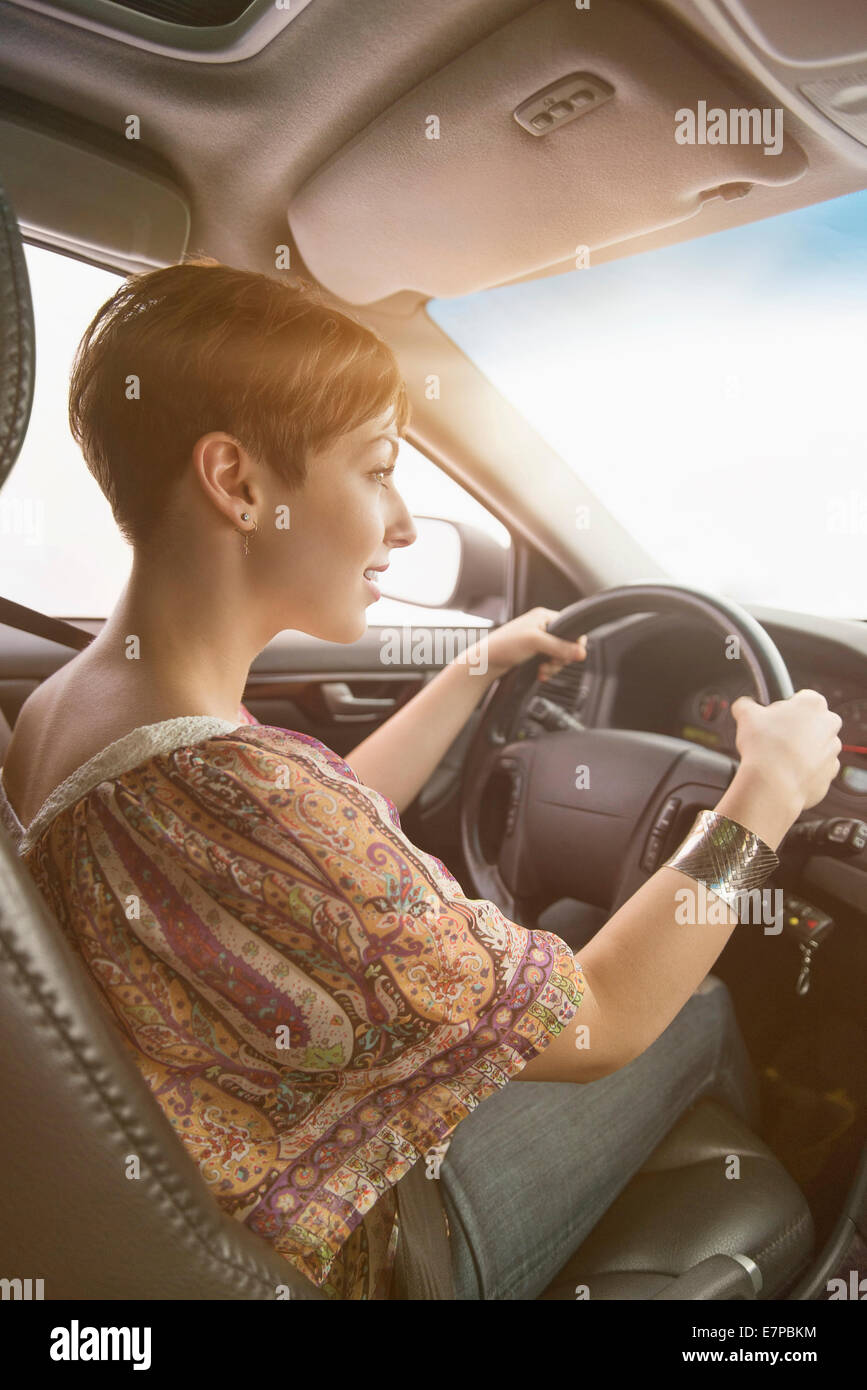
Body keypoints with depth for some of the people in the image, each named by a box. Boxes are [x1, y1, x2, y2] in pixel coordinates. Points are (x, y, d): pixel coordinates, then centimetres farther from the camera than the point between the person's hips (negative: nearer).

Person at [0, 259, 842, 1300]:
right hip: (361, 1246, -7)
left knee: (574, 929, 21)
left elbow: (332, 833, 5)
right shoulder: (222, 794, -39)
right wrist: (769, 792, -16)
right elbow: (592, 1028, -29)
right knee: (704, 1014, 9)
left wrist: (481, 668, 11)